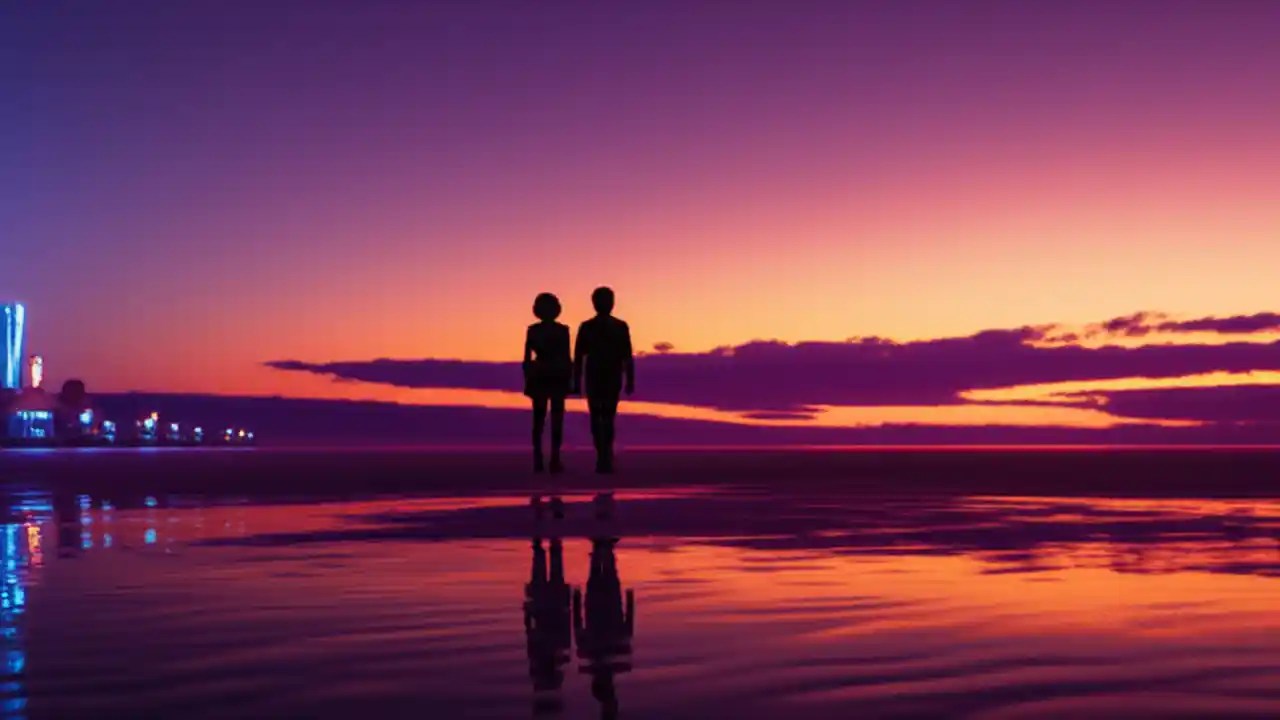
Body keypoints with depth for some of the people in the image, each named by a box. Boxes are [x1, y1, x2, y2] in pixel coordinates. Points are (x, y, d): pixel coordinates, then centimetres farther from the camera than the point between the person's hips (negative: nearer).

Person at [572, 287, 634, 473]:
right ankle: (606, 458, 10)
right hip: (613, 379, 1)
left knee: (597, 418, 4)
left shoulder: (586, 327, -3)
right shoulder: (621, 327, -3)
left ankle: (604, 457, -7)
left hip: (593, 379, -1)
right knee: (608, 418, 11)